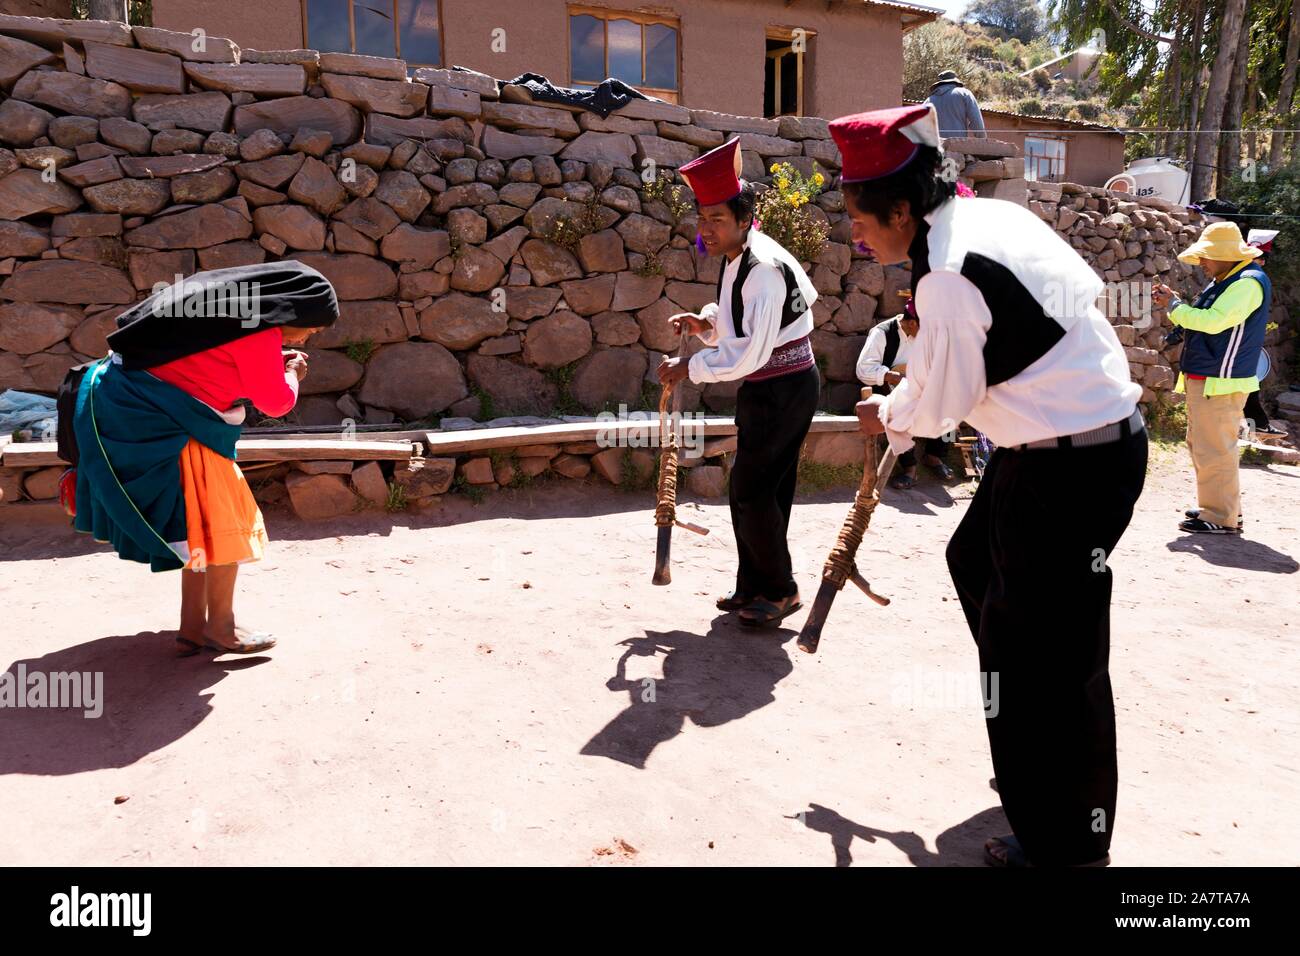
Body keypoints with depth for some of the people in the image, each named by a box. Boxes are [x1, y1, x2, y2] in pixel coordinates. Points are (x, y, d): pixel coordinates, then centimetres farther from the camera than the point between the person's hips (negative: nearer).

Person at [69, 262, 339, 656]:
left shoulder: (238, 306, 10)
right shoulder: (260, 331, -19)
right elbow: (276, 402, -13)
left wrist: (275, 362, 13)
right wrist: (291, 372, 6)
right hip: (164, 420, -10)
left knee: (203, 522, 14)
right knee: (223, 521, -2)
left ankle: (193, 627, 19)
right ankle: (221, 628, 7)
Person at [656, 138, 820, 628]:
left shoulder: (763, 268, -22)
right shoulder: (737, 262, 9)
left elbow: (751, 353, -27)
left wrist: (689, 368, -18)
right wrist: (707, 324, 4)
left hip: (784, 389, -10)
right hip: (766, 388, 10)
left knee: (751, 490, -6)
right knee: (760, 490, 14)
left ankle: (780, 591, 10)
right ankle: (752, 587, 25)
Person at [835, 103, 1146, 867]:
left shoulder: (947, 276, -23)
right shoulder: (993, 214, 5)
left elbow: (939, 404, -16)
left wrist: (888, 416, 8)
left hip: (1074, 465, -10)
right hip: (1093, 426, 11)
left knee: (1049, 654, 0)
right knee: (976, 561, 25)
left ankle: (1066, 842, 18)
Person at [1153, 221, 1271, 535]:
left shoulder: (1248, 283, -14)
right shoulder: (1223, 283, 18)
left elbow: (1213, 321, -25)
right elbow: (1201, 322, 23)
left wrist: (1174, 306, -14)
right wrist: (1173, 304, 8)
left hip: (1220, 382, -10)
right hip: (1203, 379, 10)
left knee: (1214, 450, -8)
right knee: (1201, 446, 16)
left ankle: (1221, 518, -3)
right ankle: (1223, 506, 26)